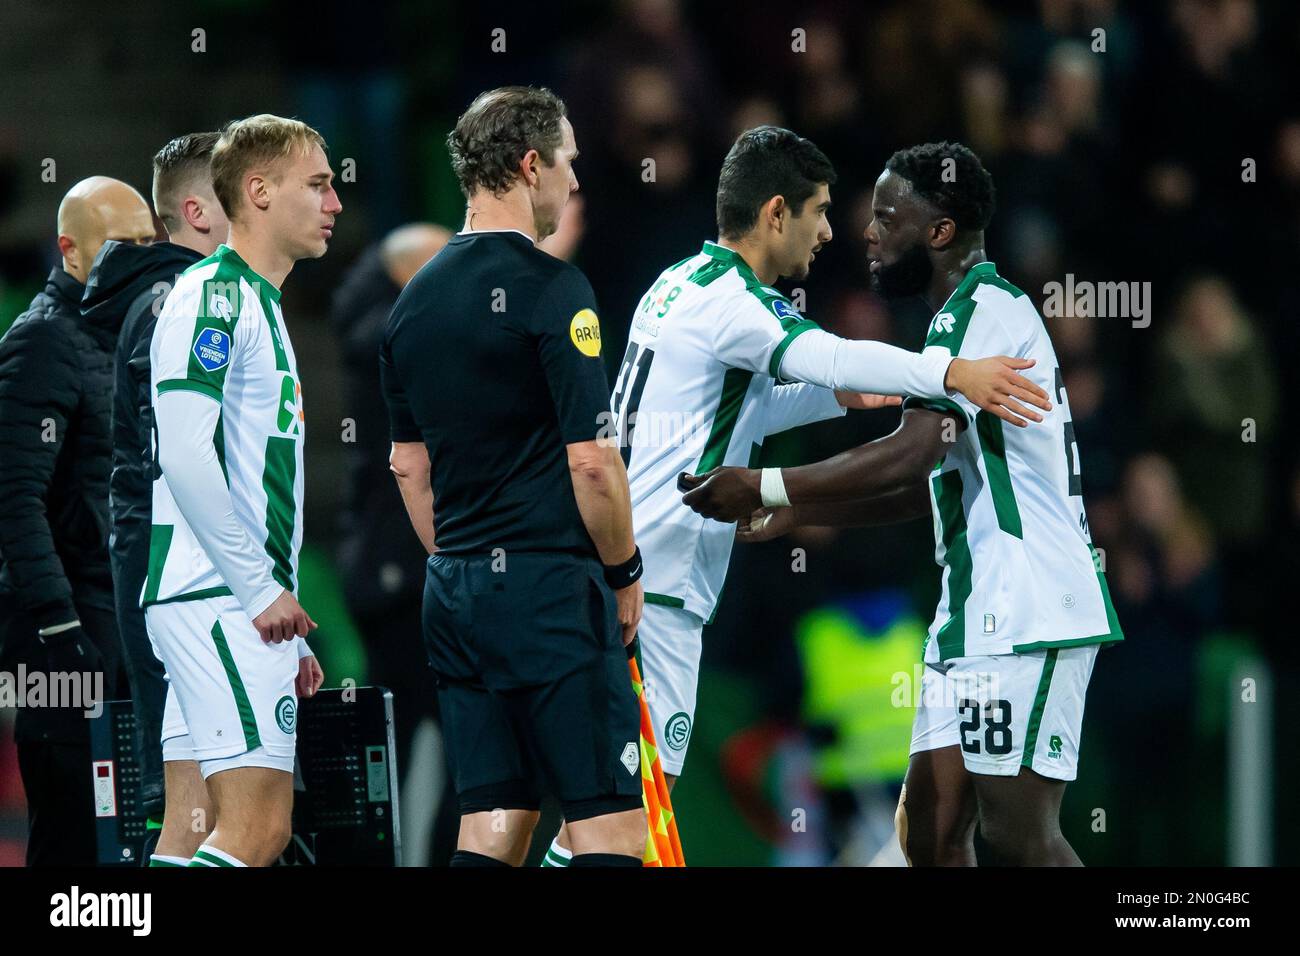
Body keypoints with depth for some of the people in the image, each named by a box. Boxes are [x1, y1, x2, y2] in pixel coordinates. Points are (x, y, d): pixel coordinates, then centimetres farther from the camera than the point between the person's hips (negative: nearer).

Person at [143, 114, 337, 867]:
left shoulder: (260, 304, 21)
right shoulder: (214, 296, -10)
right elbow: (185, 457, -20)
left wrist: (287, 635, 21)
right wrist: (263, 591, -18)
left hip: (243, 602, 10)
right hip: (220, 599, -10)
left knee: (194, 836, 6)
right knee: (257, 831, -16)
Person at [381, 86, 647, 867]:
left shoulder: (418, 297, 11)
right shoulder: (549, 287, -12)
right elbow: (590, 461, -15)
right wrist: (625, 575, -2)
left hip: (456, 596, 8)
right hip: (551, 588, -8)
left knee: (494, 824, 8)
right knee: (610, 825, -6)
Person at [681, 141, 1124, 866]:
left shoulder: (984, 311, -12)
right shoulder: (971, 317, 22)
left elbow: (909, 457, -21)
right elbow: (929, 486, 27)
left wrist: (764, 489, -15)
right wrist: (796, 513, 22)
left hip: (1026, 616, -10)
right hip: (978, 616, 10)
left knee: (1021, 838, -11)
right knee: (930, 833, 7)